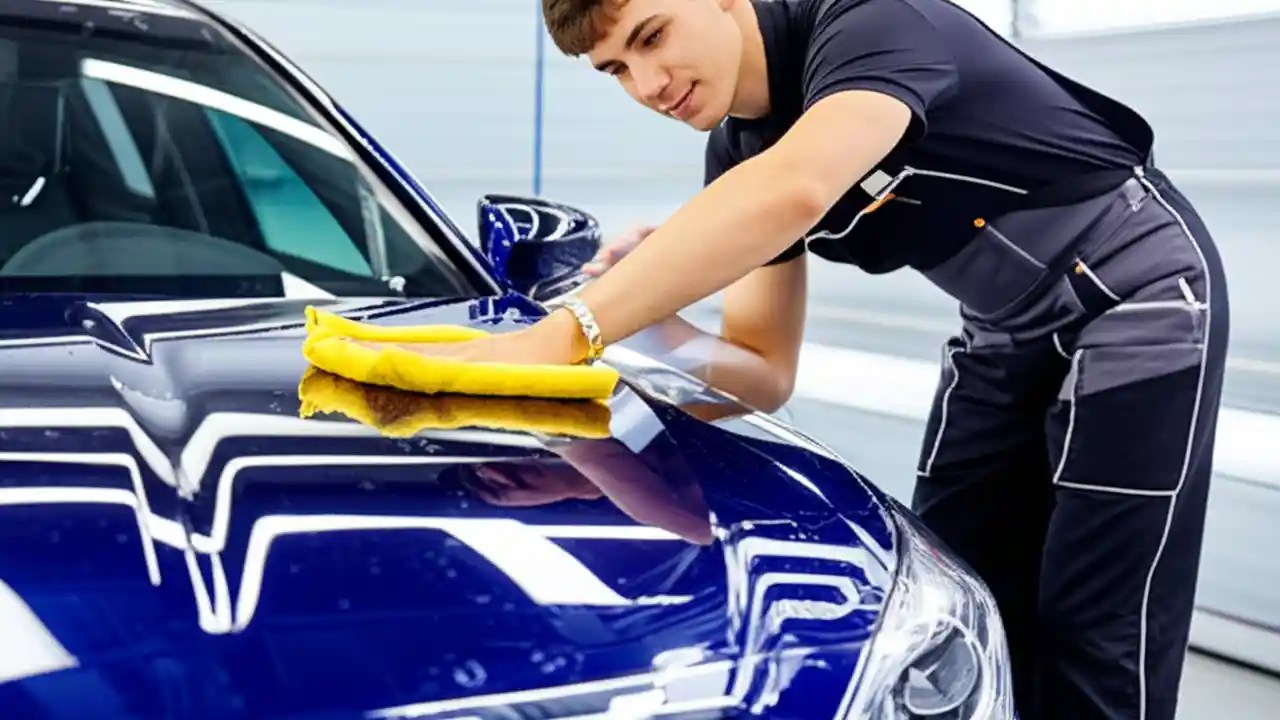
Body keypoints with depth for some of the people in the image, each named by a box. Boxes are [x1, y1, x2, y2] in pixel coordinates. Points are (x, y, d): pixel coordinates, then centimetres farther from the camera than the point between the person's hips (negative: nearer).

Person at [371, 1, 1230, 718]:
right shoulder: (736, 154, -2)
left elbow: (794, 193, -48)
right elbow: (764, 371, -2)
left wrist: (568, 330, -51)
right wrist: (662, 298, -22)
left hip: (1136, 300, -7)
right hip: (1007, 333, 8)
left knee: (1093, 645, -9)